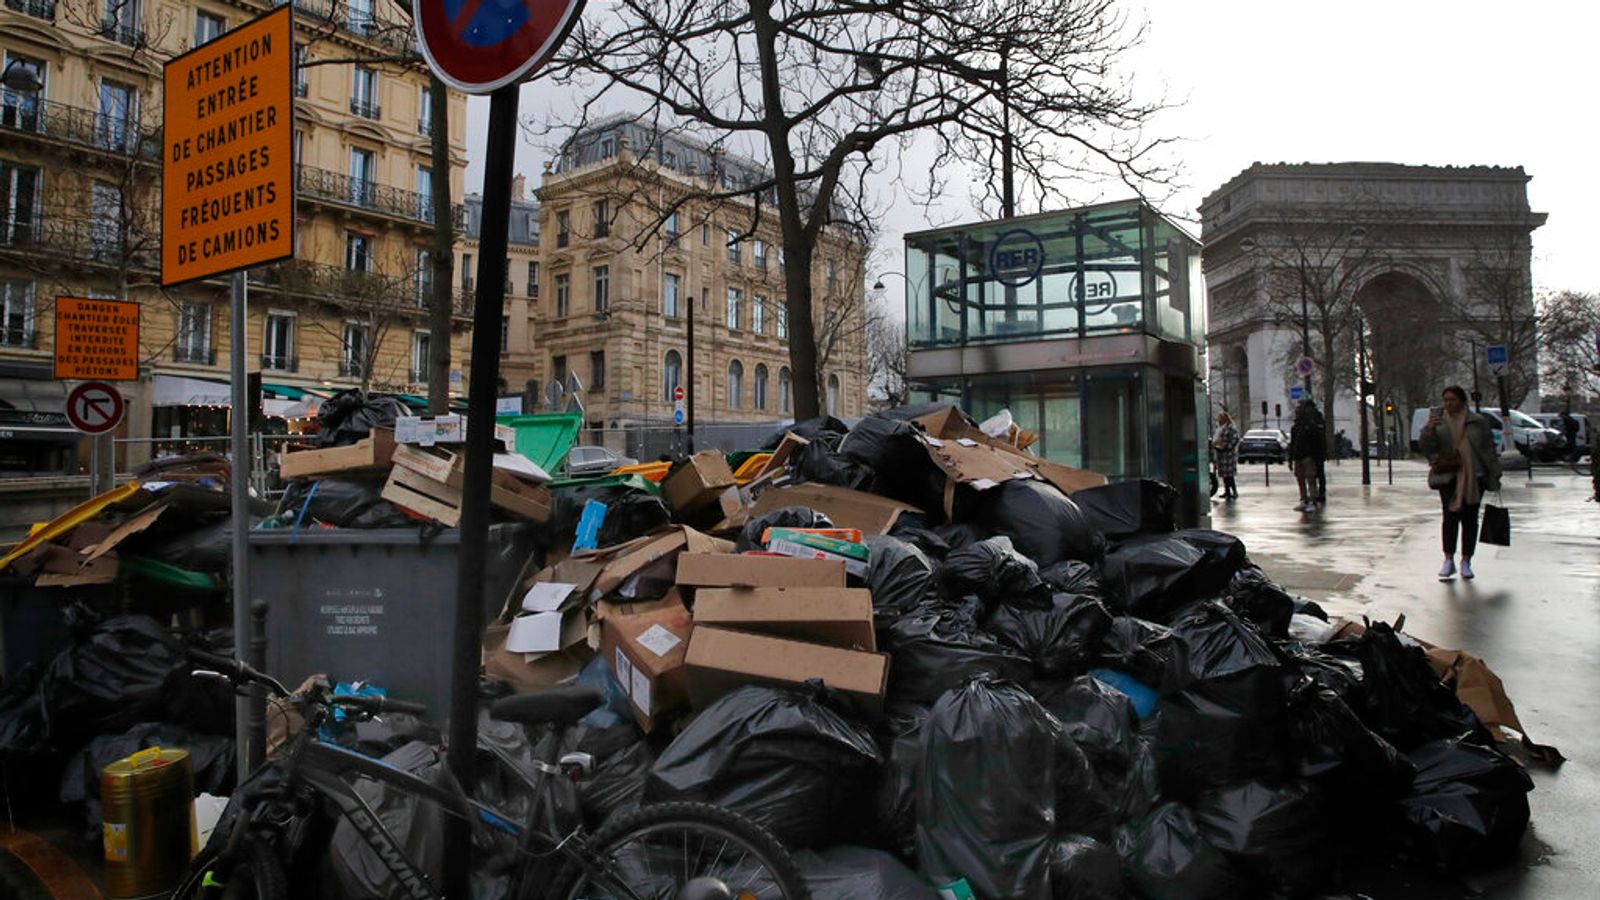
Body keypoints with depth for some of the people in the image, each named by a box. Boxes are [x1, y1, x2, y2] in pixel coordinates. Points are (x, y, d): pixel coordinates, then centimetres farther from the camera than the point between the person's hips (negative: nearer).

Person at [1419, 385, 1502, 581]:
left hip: (1474, 477, 1)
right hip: (1448, 477, -1)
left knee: (1470, 518, 4)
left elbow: (1490, 450, 10)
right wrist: (1429, 430, -21)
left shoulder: (1478, 422, 8)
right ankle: (1448, 560, -7)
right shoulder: (1437, 421, 6)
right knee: (1450, 516, -11)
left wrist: (1494, 476, 6)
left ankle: (1466, 561, 11)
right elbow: (1425, 447, -2)